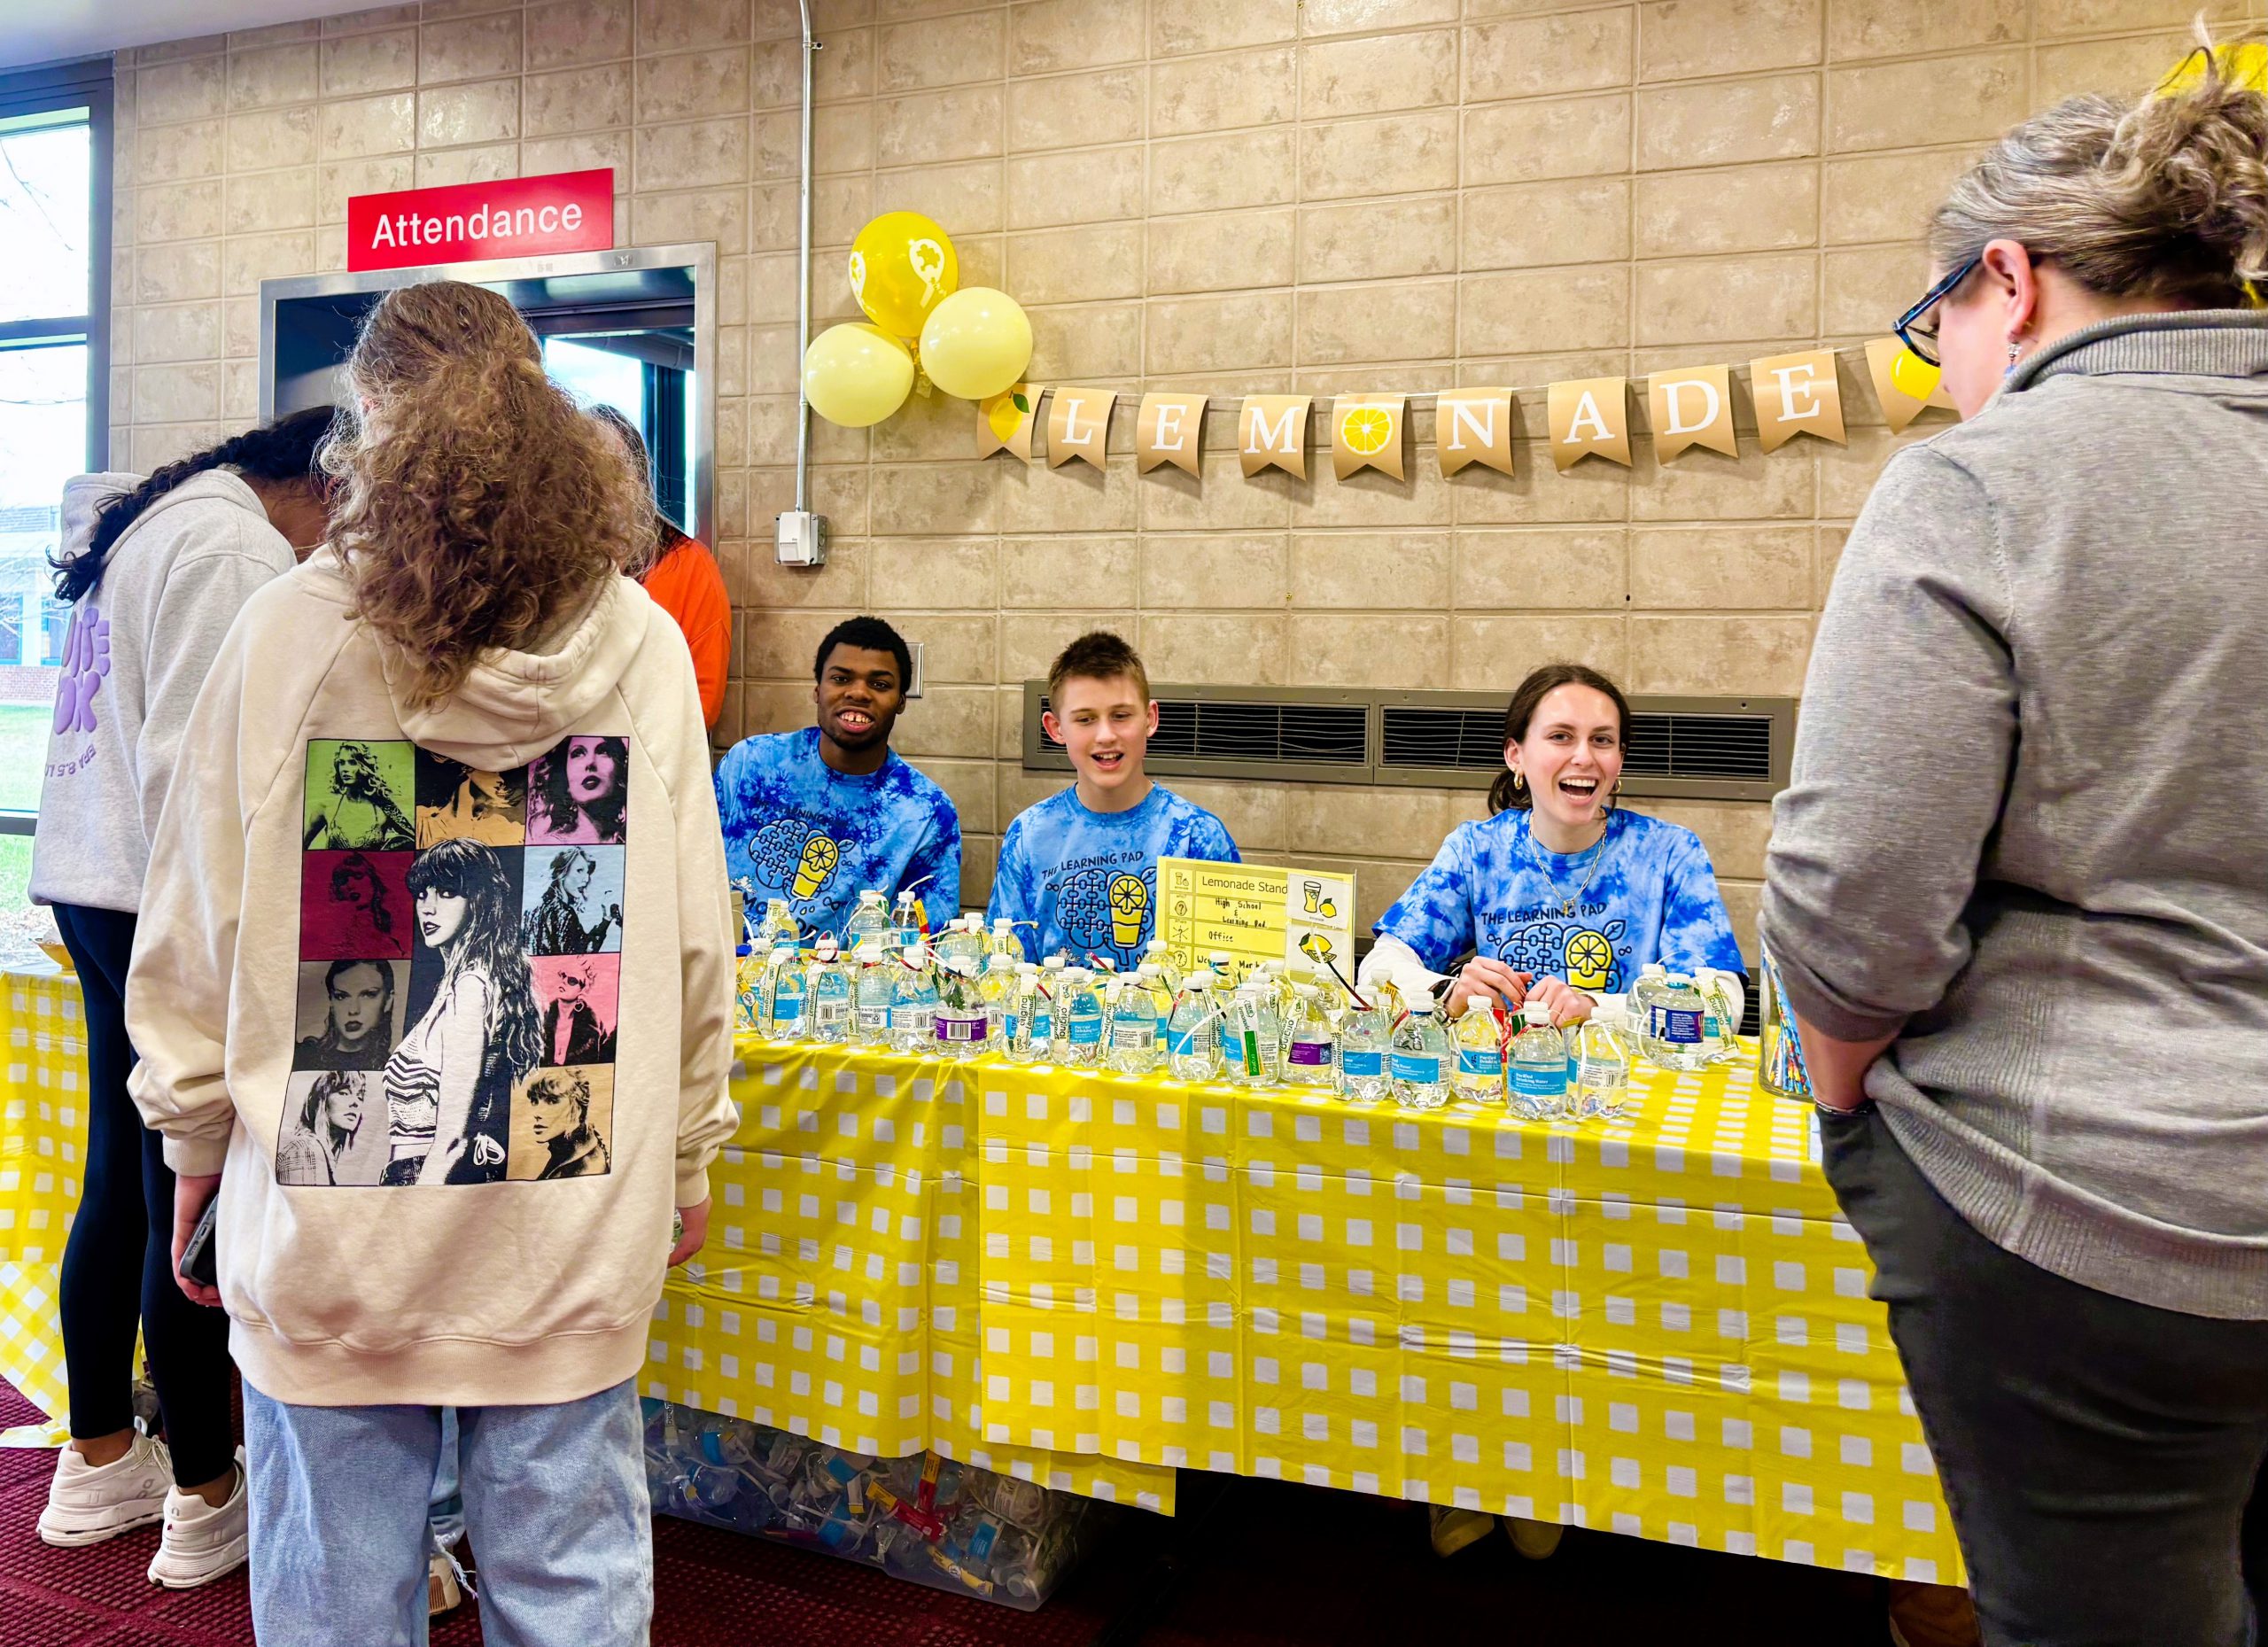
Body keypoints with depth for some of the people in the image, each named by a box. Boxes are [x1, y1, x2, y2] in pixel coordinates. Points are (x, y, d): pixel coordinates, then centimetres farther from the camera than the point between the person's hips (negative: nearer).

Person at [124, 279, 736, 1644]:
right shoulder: (642, 644, -5)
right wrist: (687, 1153, 13)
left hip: (331, 1221, -1)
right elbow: (694, 939, 1)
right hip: (578, 1224, 1)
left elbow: (200, 928, 0)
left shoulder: (293, 634, -8)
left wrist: (198, 1145, 15)